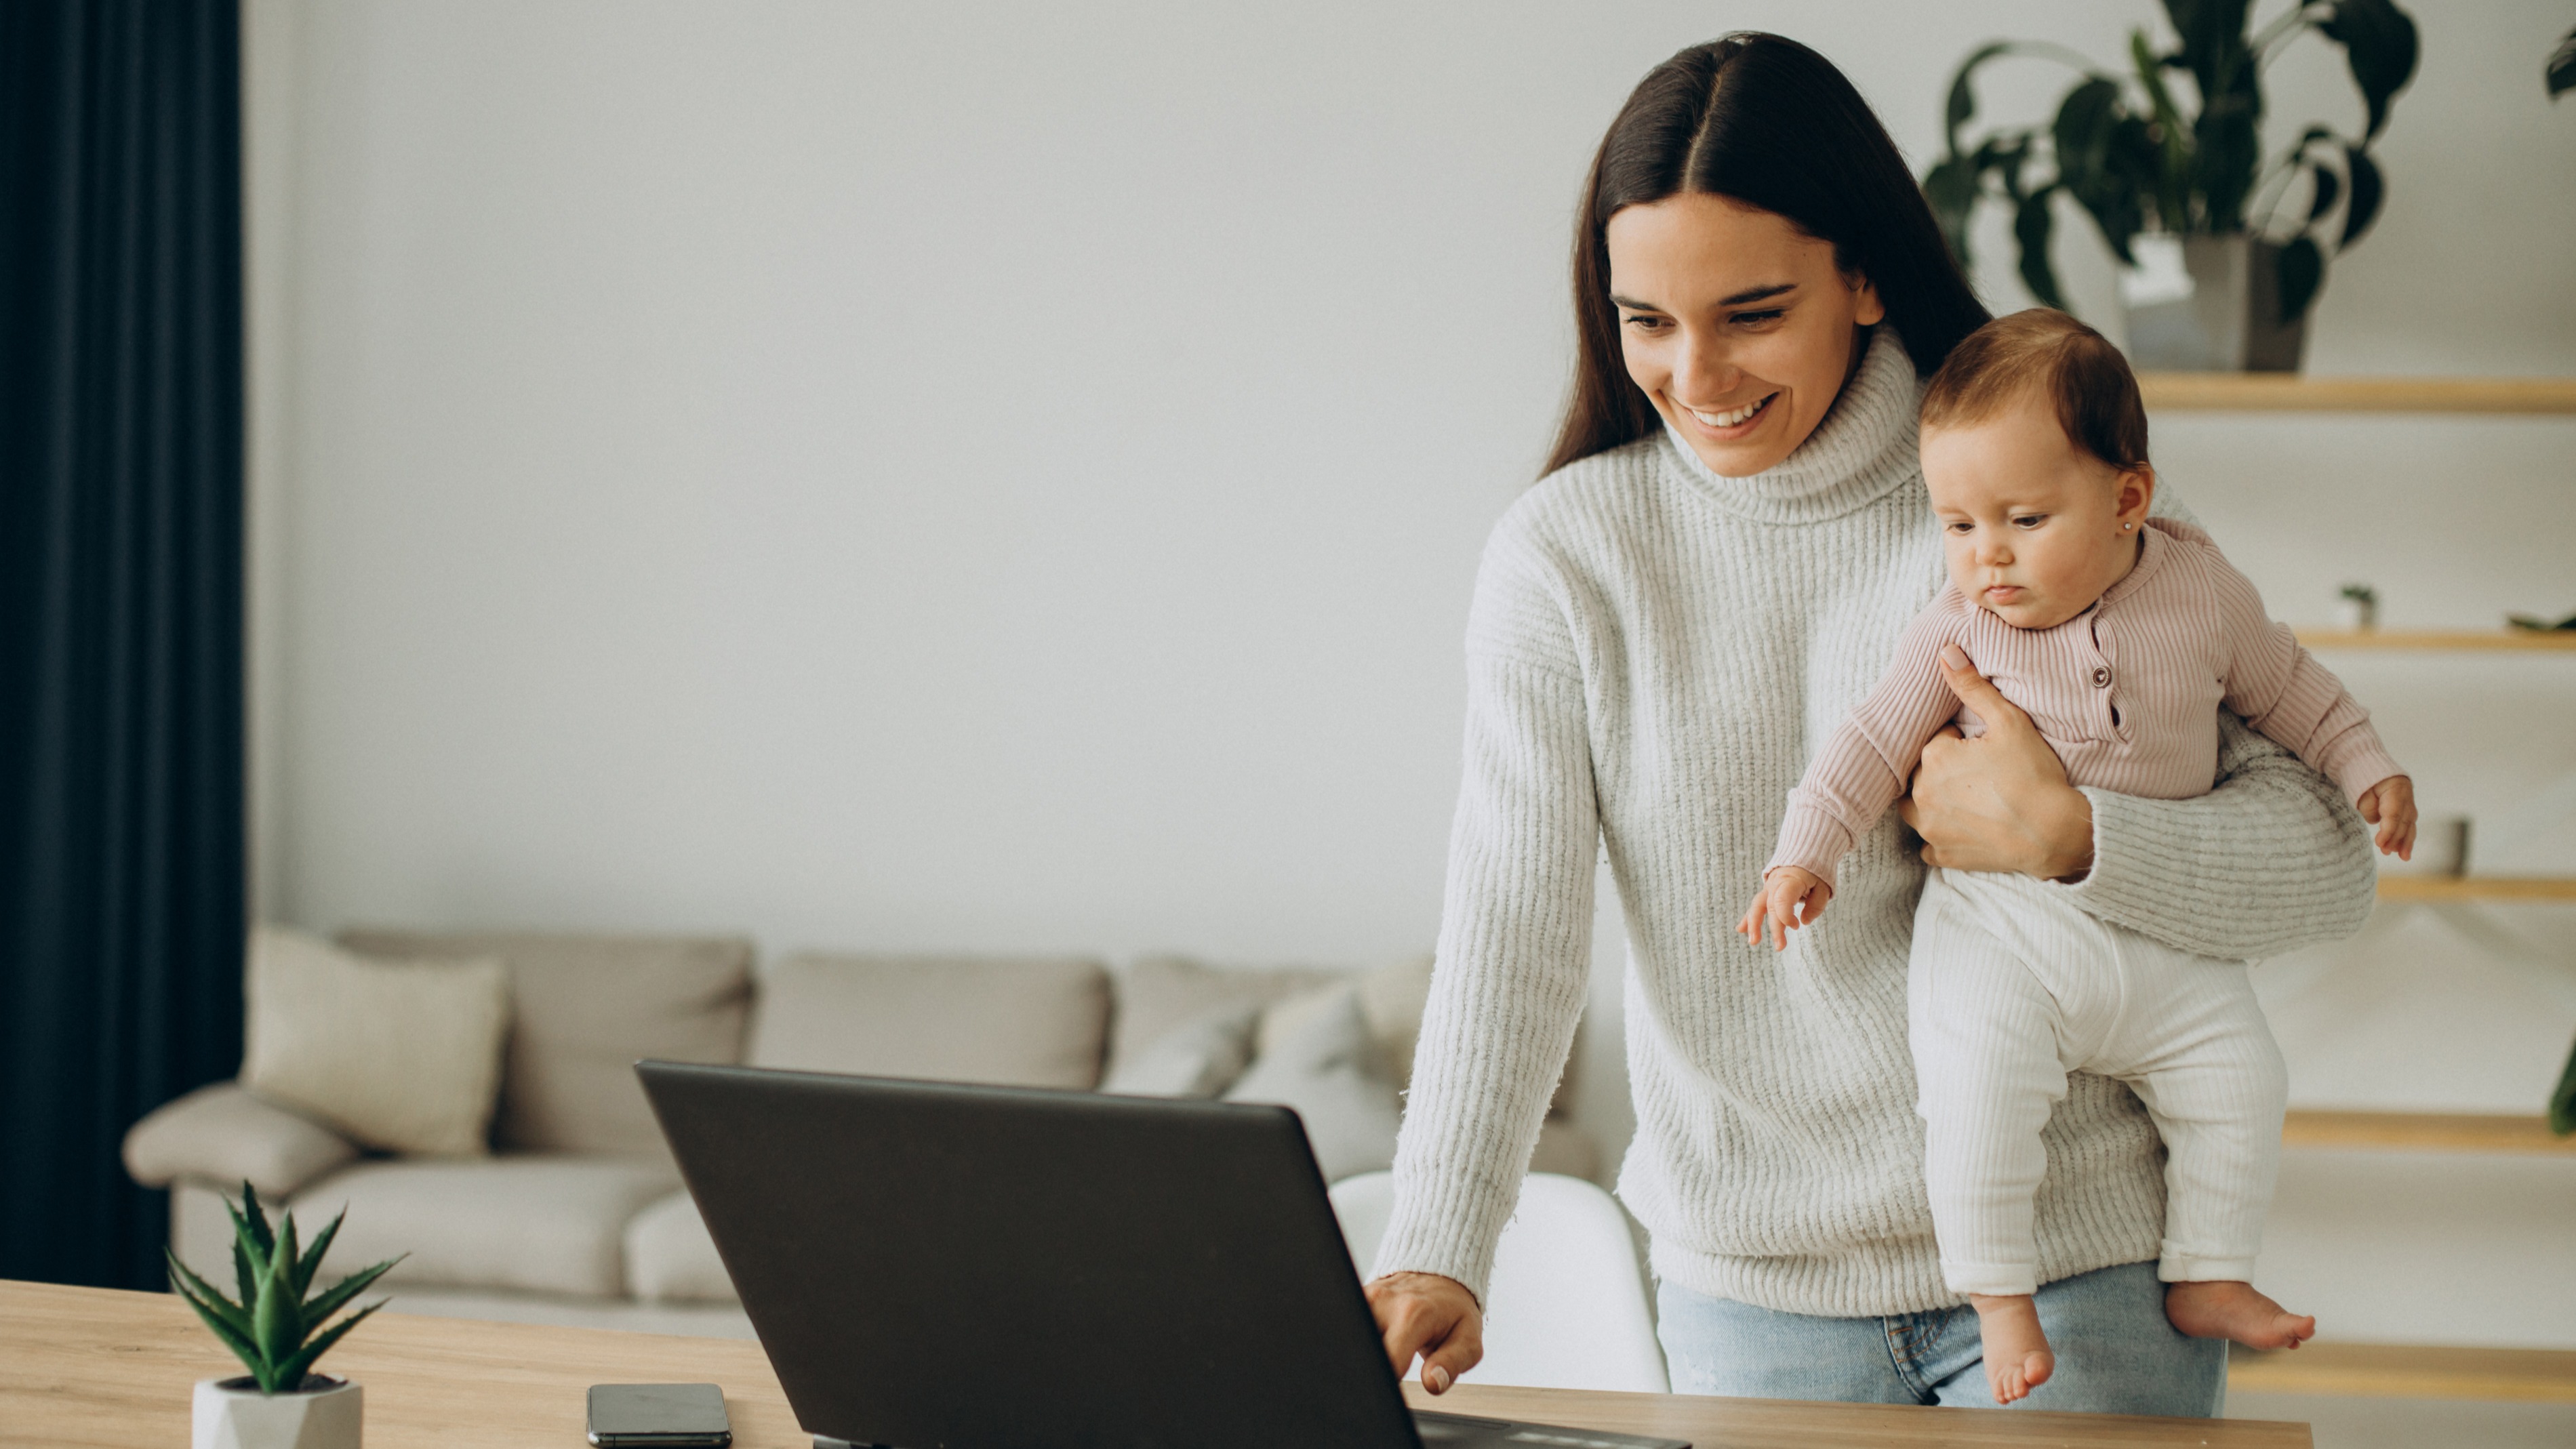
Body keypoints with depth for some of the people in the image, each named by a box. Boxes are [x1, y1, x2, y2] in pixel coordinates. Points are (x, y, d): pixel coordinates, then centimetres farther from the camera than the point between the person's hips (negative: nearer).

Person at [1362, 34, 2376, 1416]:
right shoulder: (1565, 554, -3)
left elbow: (2327, 863, -7)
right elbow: (1509, 931, -11)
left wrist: (2061, 836, -23)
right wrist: (1434, 1256, -24)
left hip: (2083, 1266, -1)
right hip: (1750, 1288, 1)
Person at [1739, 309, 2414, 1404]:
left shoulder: (2202, 589, -3)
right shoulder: (1961, 626, -8)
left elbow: (2285, 687, 13)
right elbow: (1877, 737, -4)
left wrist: (2367, 769, 10)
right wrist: (1806, 851, -12)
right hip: (2000, 927, -2)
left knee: (2242, 1077, -3)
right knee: (1979, 1087, -23)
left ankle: (2207, 1275, 17)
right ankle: (1994, 1291, -6)